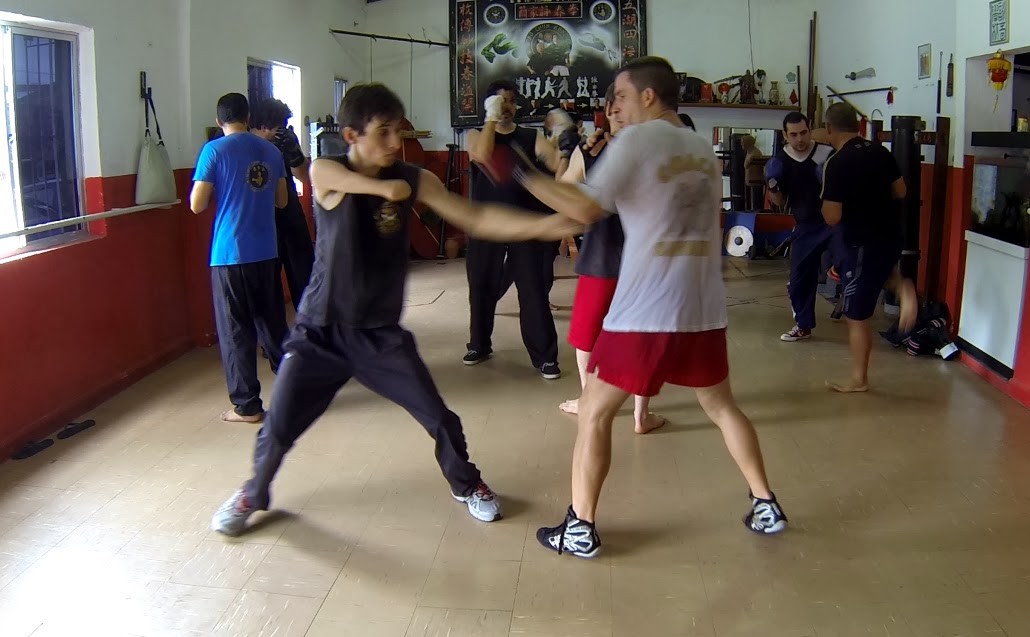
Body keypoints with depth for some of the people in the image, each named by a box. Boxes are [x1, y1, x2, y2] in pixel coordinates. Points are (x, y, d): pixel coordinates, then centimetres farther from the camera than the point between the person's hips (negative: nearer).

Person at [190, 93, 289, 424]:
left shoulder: (214, 150, -7)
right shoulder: (271, 151, 7)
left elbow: (197, 205, -9)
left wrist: (222, 195, 10)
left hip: (229, 254, -5)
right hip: (265, 251, 5)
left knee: (236, 331, 3)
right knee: (272, 322, 18)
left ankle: (247, 405, 7)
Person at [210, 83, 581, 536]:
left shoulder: (414, 180, -6)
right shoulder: (325, 172, -11)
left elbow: (477, 219, -12)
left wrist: (546, 225, -20)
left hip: (381, 333, 2)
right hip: (321, 331, -1)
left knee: (440, 419, 3)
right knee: (277, 430, 2)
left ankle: (466, 484, 32)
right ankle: (253, 494, 33)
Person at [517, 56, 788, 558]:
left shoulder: (637, 139, -7)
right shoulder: (704, 149, 14)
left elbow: (586, 208, -17)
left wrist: (525, 176, -9)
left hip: (645, 311, -6)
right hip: (705, 309, 7)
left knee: (594, 413, 6)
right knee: (721, 406, 24)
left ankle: (580, 528, 11)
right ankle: (766, 506, 29)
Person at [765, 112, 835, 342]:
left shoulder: (828, 154, -14)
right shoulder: (779, 161, 1)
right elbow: (780, 202, 9)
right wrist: (772, 186, -11)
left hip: (832, 222, -4)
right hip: (805, 226, 5)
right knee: (799, 277, 13)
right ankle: (803, 325, 29)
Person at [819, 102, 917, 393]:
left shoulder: (837, 164, -21)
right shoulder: (881, 152, 1)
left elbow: (832, 218, -21)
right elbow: (900, 193, 12)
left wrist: (827, 199, -1)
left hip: (862, 243, -7)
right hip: (890, 235, 7)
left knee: (857, 316, 5)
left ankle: (858, 380, 16)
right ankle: (902, 285, 12)